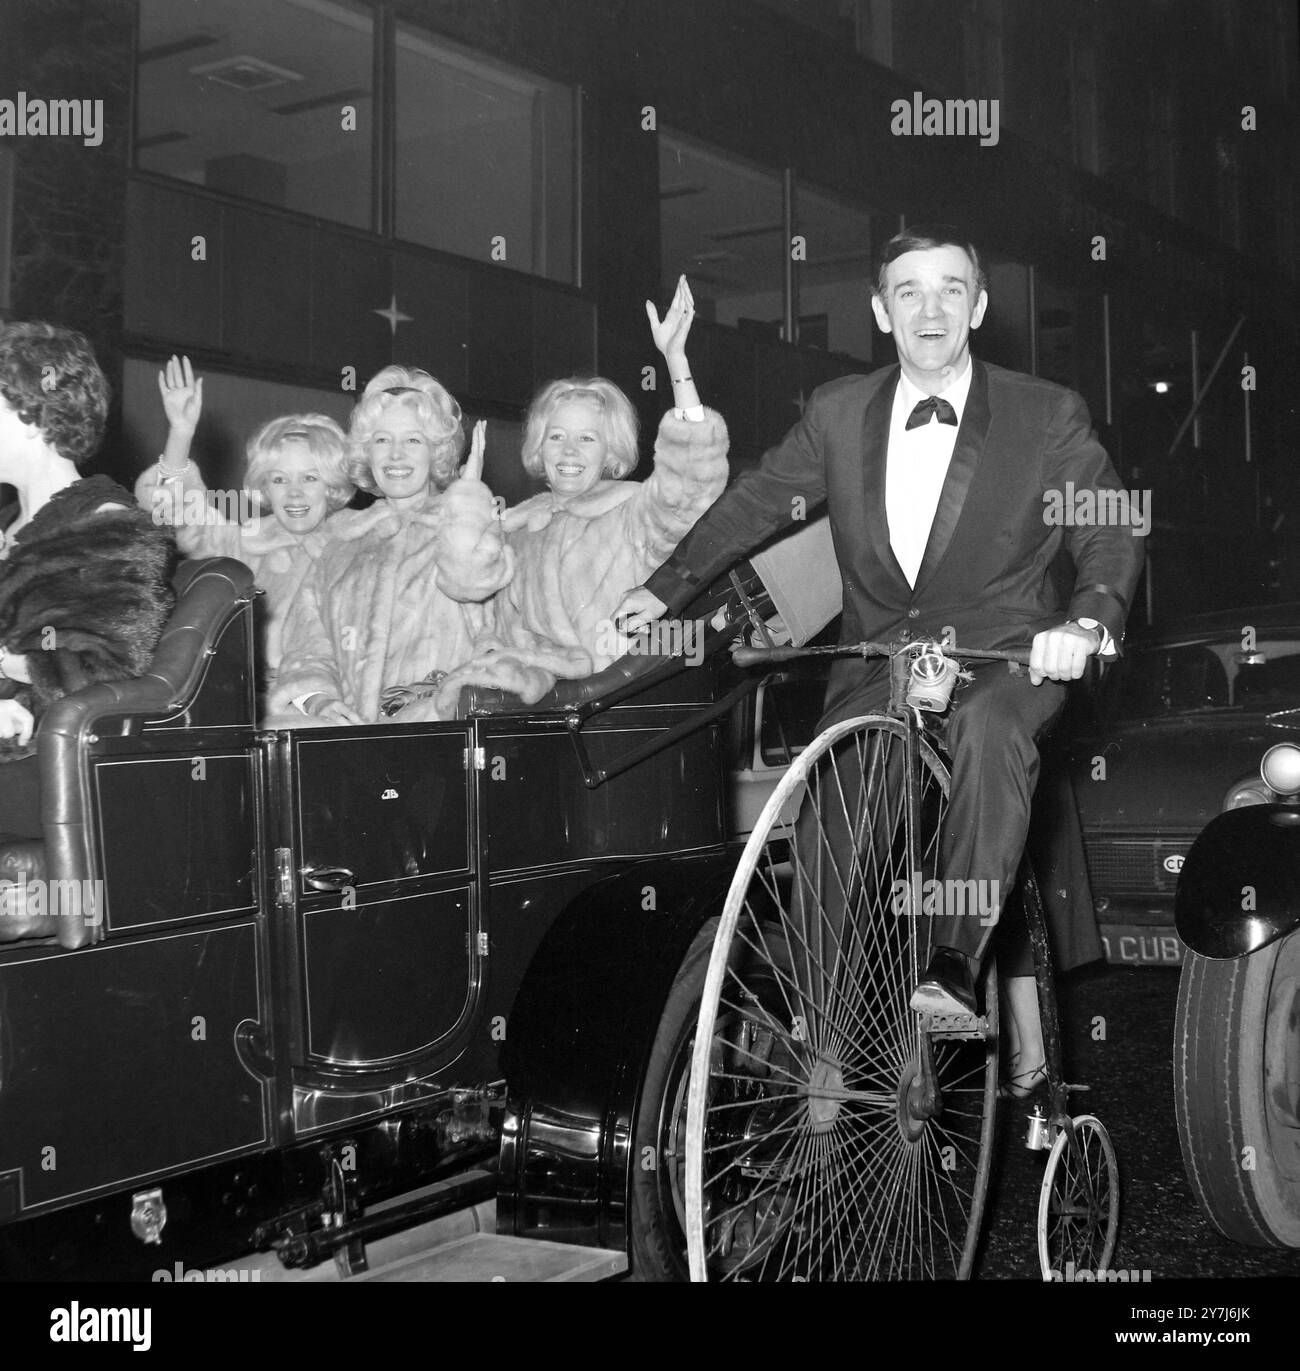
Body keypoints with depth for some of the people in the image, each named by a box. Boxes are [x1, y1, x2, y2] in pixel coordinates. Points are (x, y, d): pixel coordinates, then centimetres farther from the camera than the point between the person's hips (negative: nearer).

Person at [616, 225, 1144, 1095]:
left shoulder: (1048, 416, 1)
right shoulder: (838, 414, 8)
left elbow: (1111, 535, -2)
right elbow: (754, 504, 17)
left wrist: (1087, 621, -22)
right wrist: (668, 588, 11)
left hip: (1002, 651, -2)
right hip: (880, 660, 3)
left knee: (987, 726, -37)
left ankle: (957, 966, -38)